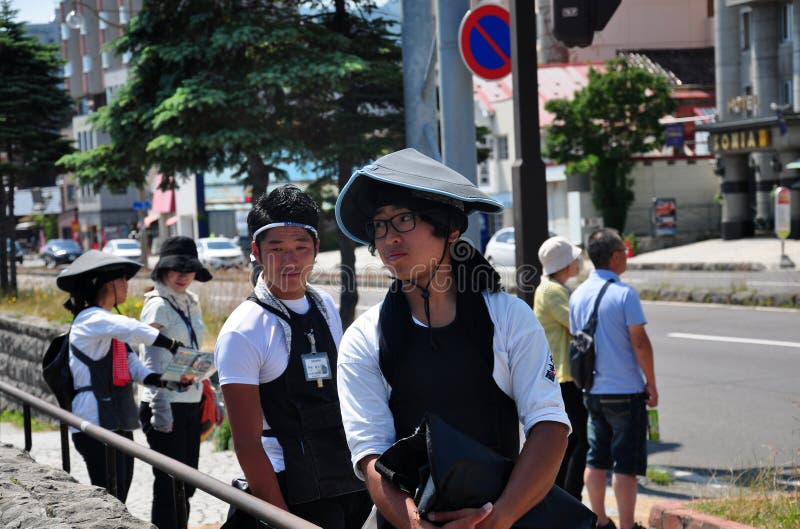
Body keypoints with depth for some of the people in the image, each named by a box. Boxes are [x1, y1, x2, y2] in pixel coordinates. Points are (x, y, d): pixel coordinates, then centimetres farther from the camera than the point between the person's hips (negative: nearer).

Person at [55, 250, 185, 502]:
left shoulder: (109, 323, 19)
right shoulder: (91, 319, -10)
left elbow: (133, 366, 9)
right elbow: (133, 330, -29)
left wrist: (164, 380, -8)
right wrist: (173, 345, -23)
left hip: (119, 423, 9)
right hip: (97, 424, -9)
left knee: (118, 500, 9)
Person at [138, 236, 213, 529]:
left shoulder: (191, 304, 14)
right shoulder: (158, 306, -10)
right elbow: (152, 362, -16)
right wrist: (160, 409, -22)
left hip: (191, 405, 8)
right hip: (166, 406, -8)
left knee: (186, 486, 11)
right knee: (169, 487, -5)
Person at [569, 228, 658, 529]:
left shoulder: (578, 295, 6)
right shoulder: (624, 294, -14)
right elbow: (640, 343, -14)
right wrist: (651, 383, -5)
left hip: (592, 390, 6)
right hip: (625, 390, -6)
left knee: (596, 460, 13)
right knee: (626, 464, -1)